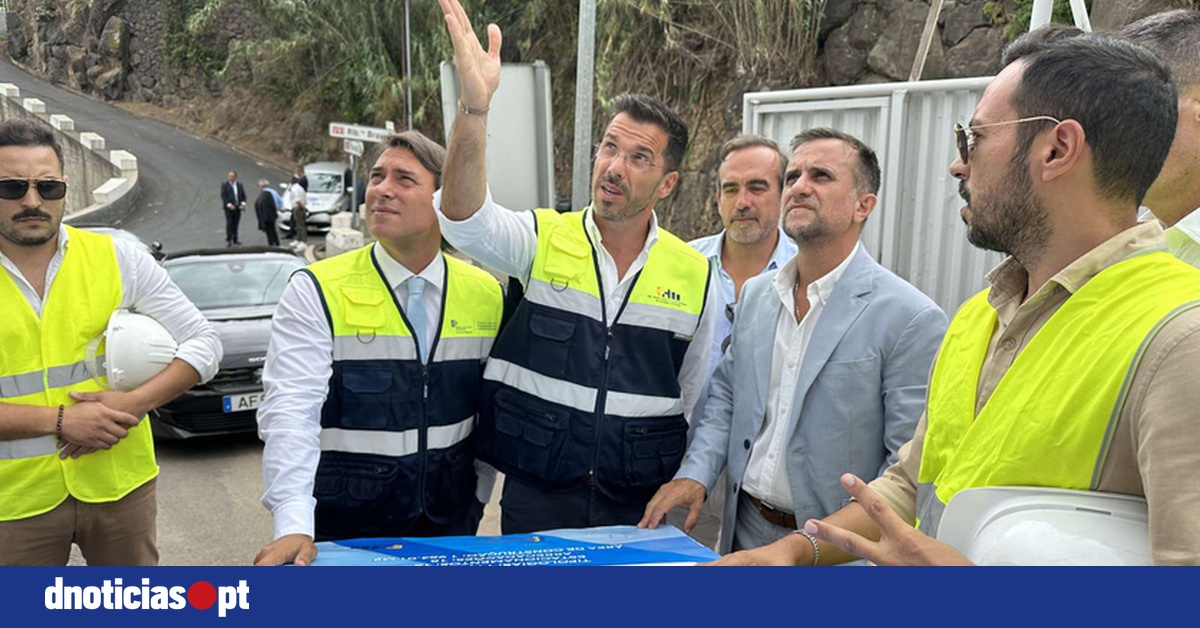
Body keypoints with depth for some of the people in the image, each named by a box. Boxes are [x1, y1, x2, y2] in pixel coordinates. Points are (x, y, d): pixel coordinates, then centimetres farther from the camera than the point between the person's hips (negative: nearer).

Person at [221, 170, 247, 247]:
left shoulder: (239, 185, 12)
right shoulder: (224, 185, 0)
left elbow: (243, 195, 11)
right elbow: (223, 196, -6)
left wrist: (243, 204, -7)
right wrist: (229, 205, -17)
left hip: (237, 208, 4)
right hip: (229, 208, -4)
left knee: (235, 224, 6)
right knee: (229, 223, -7)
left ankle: (235, 239, 11)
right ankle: (228, 240, -6)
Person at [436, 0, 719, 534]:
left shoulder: (696, 277, 1)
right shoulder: (541, 240, -4)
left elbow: (698, 400, 8)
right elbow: (464, 220, -25)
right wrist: (474, 110, -39)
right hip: (535, 497, -1)